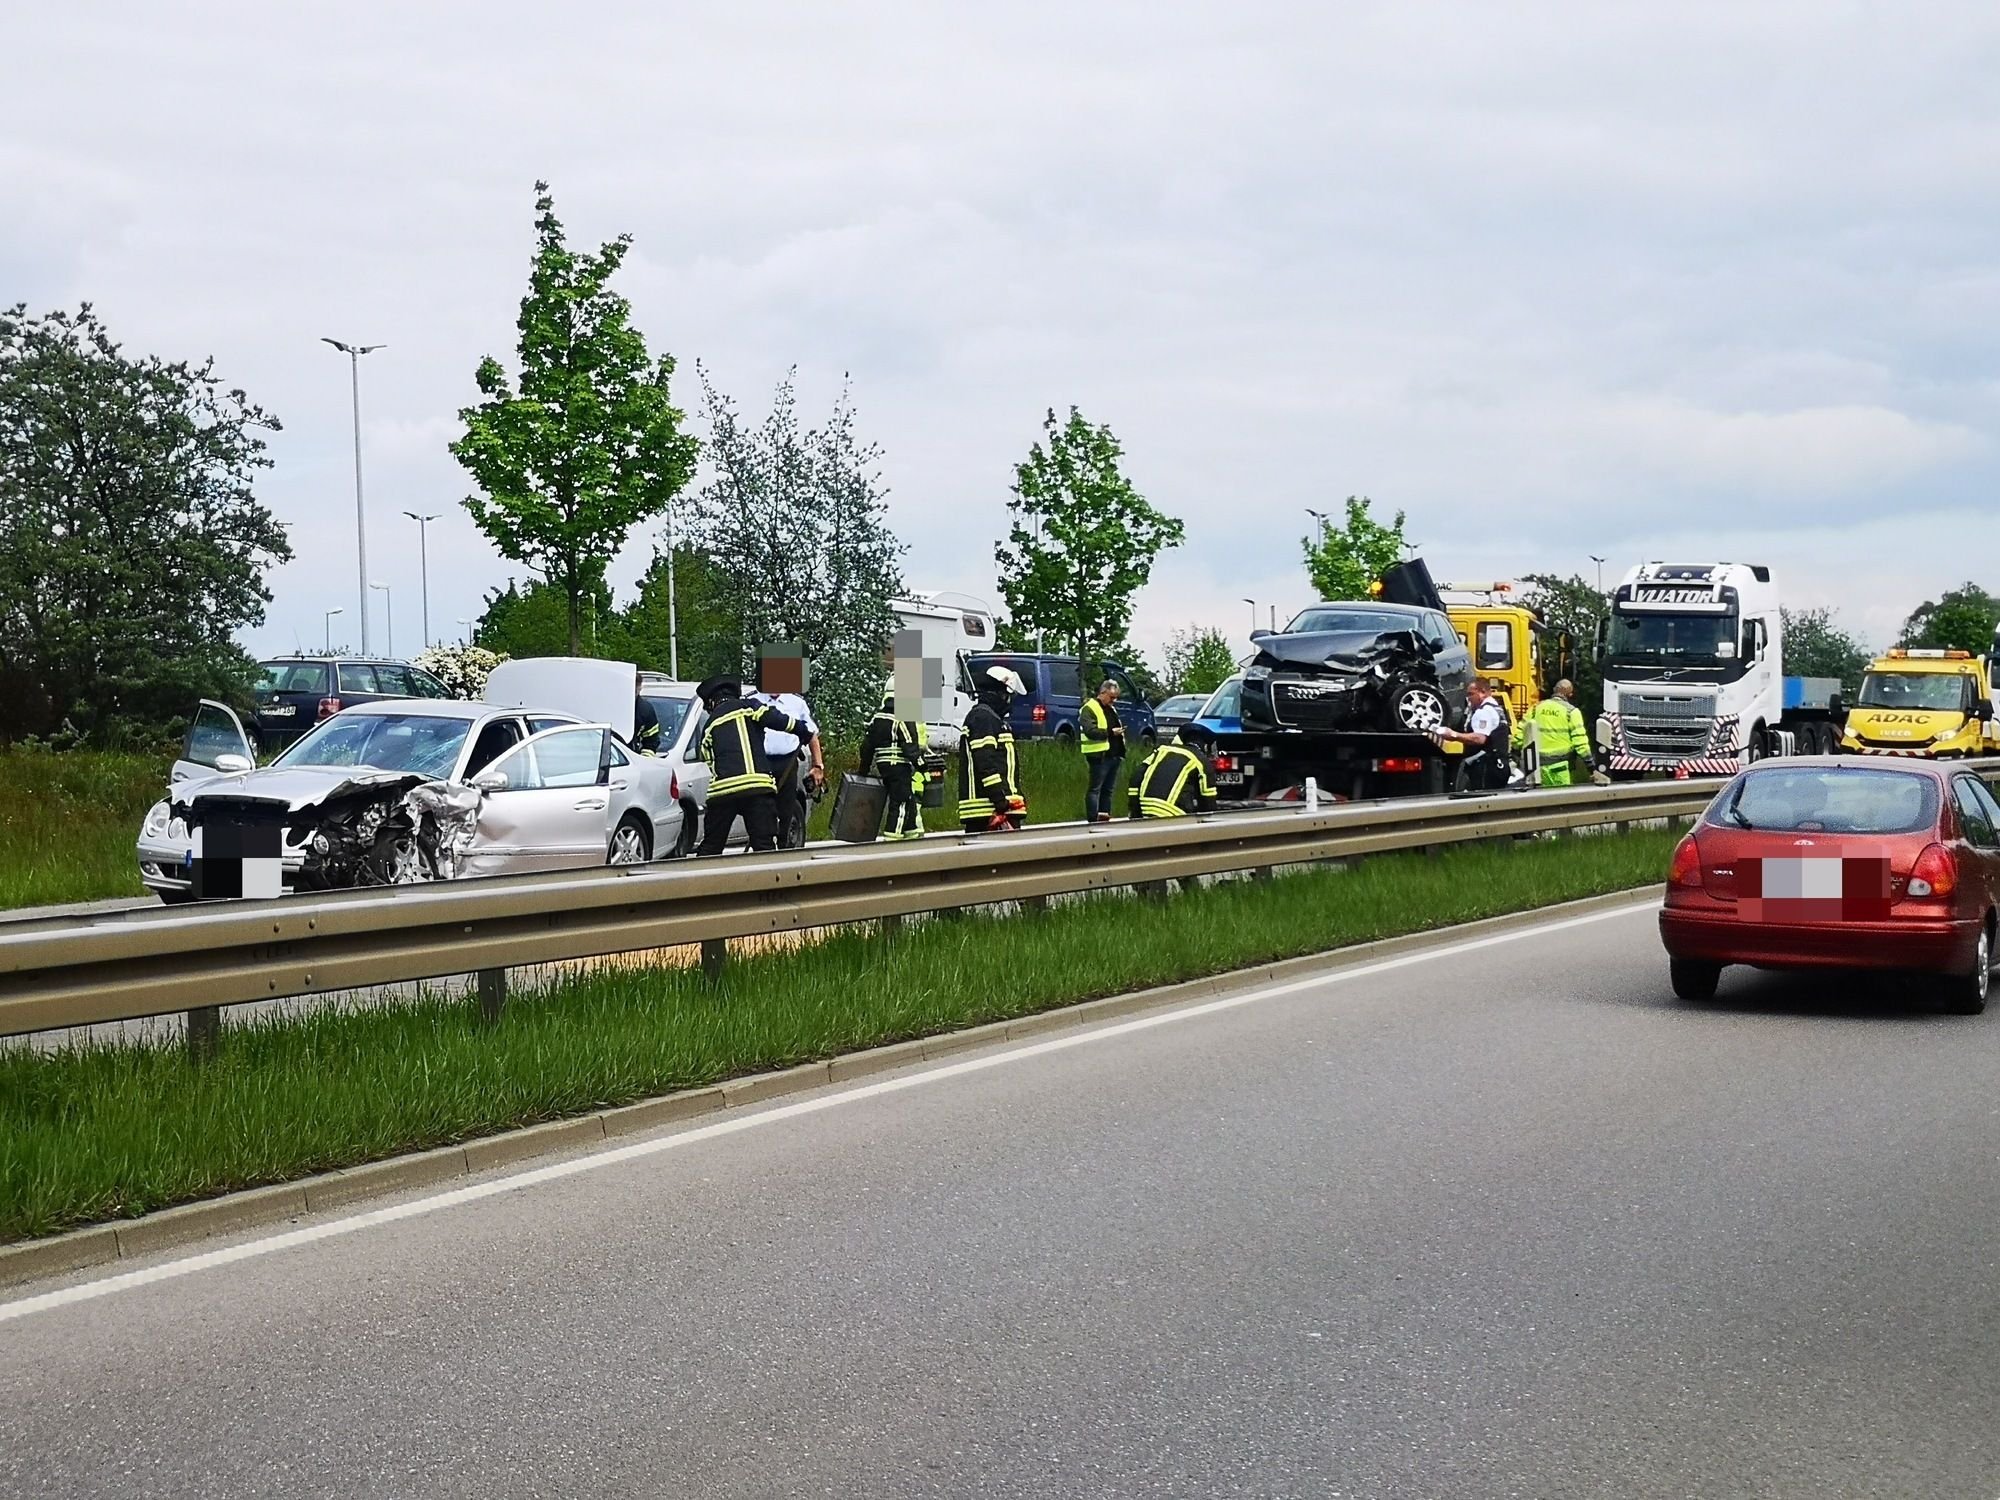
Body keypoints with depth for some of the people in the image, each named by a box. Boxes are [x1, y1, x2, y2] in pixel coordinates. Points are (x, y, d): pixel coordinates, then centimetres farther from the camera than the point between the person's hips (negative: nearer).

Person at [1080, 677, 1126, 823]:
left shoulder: (1111, 708, 21)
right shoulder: (1090, 709, -8)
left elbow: (1117, 726, 31)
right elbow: (1090, 731, -20)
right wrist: (1110, 732, -22)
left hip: (1113, 755, 9)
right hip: (1099, 756, -9)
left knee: (1109, 790, 12)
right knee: (1095, 788, -7)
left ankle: (1104, 817, 17)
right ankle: (1092, 820, -9)